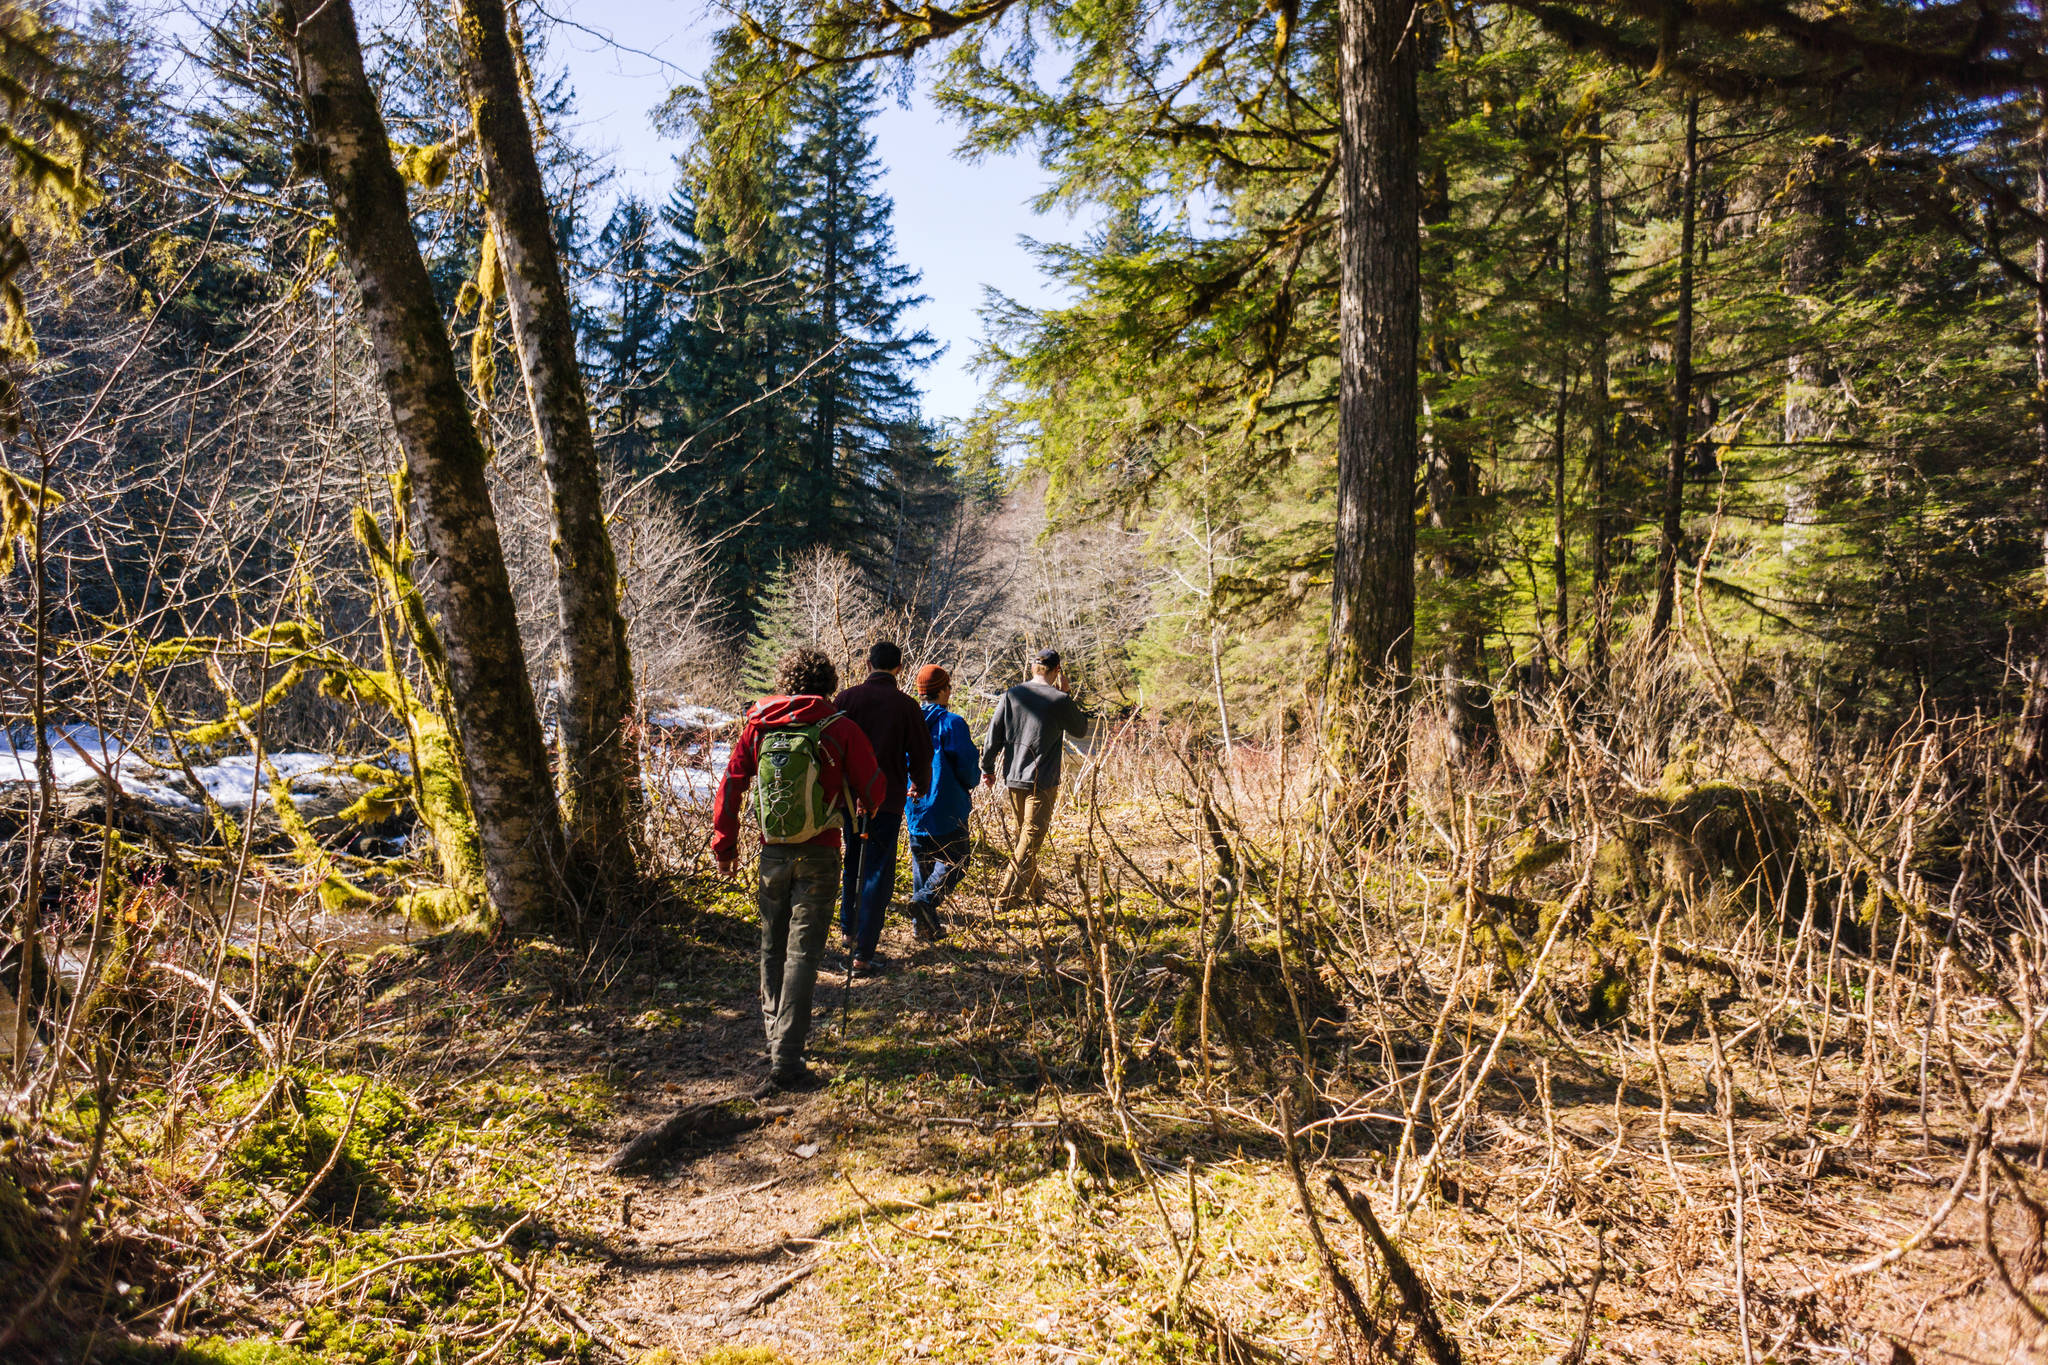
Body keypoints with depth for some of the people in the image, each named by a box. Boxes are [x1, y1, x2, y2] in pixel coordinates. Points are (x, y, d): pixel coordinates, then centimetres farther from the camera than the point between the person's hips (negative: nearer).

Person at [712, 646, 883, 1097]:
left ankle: (774, 1034, 34)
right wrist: (858, 805, 19)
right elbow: (873, 791, -4)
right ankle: (785, 1059, -9)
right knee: (802, 952, -3)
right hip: (819, 853, -3)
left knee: (773, 945, 19)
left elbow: (730, 786, 3)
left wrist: (724, 845, 11)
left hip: (772, 852, 3)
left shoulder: (759, 725, 2)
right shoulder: (839, 729, -7)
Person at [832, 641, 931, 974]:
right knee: (877, 874, 2)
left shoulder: (846, 698, -4)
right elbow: (921, 754, -1)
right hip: (887, 801, -3)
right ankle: (863, 953, -2)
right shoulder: (906, 706, -7)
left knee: (852, 865, 24)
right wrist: (919, 785, 19)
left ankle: (849, 931, 37)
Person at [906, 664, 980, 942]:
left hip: (915, 807, 6)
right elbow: (968, 767, -13)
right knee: (953, 863, 2)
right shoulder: (952, 723, -12)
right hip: (946, 809, -6)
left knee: (922, 864, 14)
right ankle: (925, 900, -20)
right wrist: (969, 785, 9)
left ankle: (925, 924, 12)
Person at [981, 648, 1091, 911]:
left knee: (1024, 834, 19)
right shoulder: (1060, 700, -10)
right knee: (1030, 839, -1)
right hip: (1042, 781, -5)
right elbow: (1081, 729, 6)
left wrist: (987, 768, 12)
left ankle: (1033, 889, 32)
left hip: (1013, 777, 5)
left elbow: (994, 733, 2)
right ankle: (1007, 897, -7)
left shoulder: (1012, 695, 1)